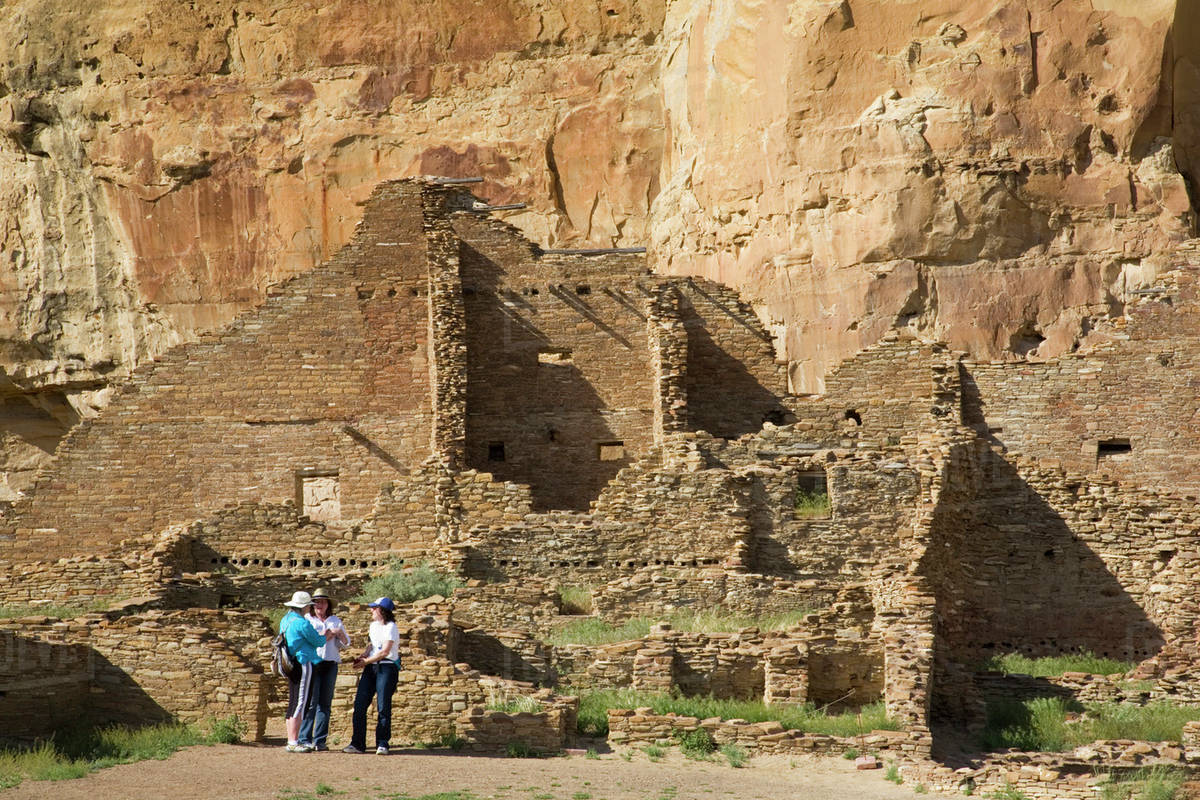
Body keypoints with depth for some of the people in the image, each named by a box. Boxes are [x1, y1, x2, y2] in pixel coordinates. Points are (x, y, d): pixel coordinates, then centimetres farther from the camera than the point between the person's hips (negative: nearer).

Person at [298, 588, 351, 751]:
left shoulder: (335, 621, 18)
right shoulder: (307, 620, 9)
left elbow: (346, 644, 17)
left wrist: (340, 634, -3)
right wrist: (324, 636, -10)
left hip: (330, 665, 4)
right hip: (312, 663, -3)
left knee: (325, 703, 2)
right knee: (311, 701, -10)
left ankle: (320, 741, 4)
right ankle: (305, 739, -8)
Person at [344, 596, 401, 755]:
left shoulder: (391, 627, -9)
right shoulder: (374, 625, 16)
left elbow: (384, 652, -14)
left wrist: (366, 661, -8)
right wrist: (363, 656, 6)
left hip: (387, 667, -8)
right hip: (371, 667, 8)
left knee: (383, 707, -6)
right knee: (359, 705, -1)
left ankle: (382, 744, 2)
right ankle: (357, 743, 2)